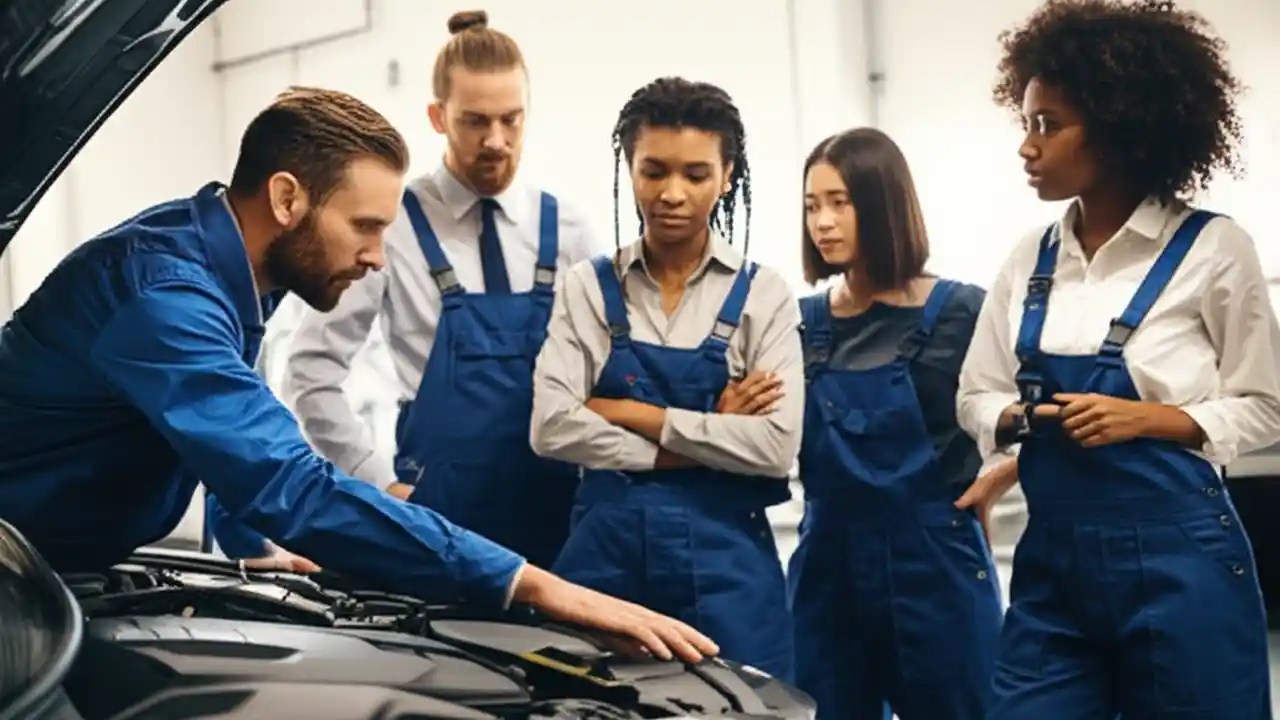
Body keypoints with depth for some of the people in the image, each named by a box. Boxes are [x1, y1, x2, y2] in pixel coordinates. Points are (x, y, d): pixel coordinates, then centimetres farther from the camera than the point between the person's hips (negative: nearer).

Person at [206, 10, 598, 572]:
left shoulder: (565, 232, 7)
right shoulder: (393, 227, -4)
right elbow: (311, 368, -4)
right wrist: (379, 483, -8)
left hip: (556, 511, 3)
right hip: (436, 513, -3)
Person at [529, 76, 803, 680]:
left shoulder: (761, 295, 2)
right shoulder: (589, 288, 4)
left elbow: (776, 445, -10)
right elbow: (551, 428, -7)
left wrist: (633, 414, -11)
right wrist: (707, 434, -11)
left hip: (724, 561, -1)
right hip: (607, 551, 1)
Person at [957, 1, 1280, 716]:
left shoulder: (1212, 247, -6)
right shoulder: (1029, 259, 7)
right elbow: (977, 397, 12)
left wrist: (1144, 419, -16)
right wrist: (1021, 417, -10)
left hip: (1177, 554, -4)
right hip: (1052, 557, 4)